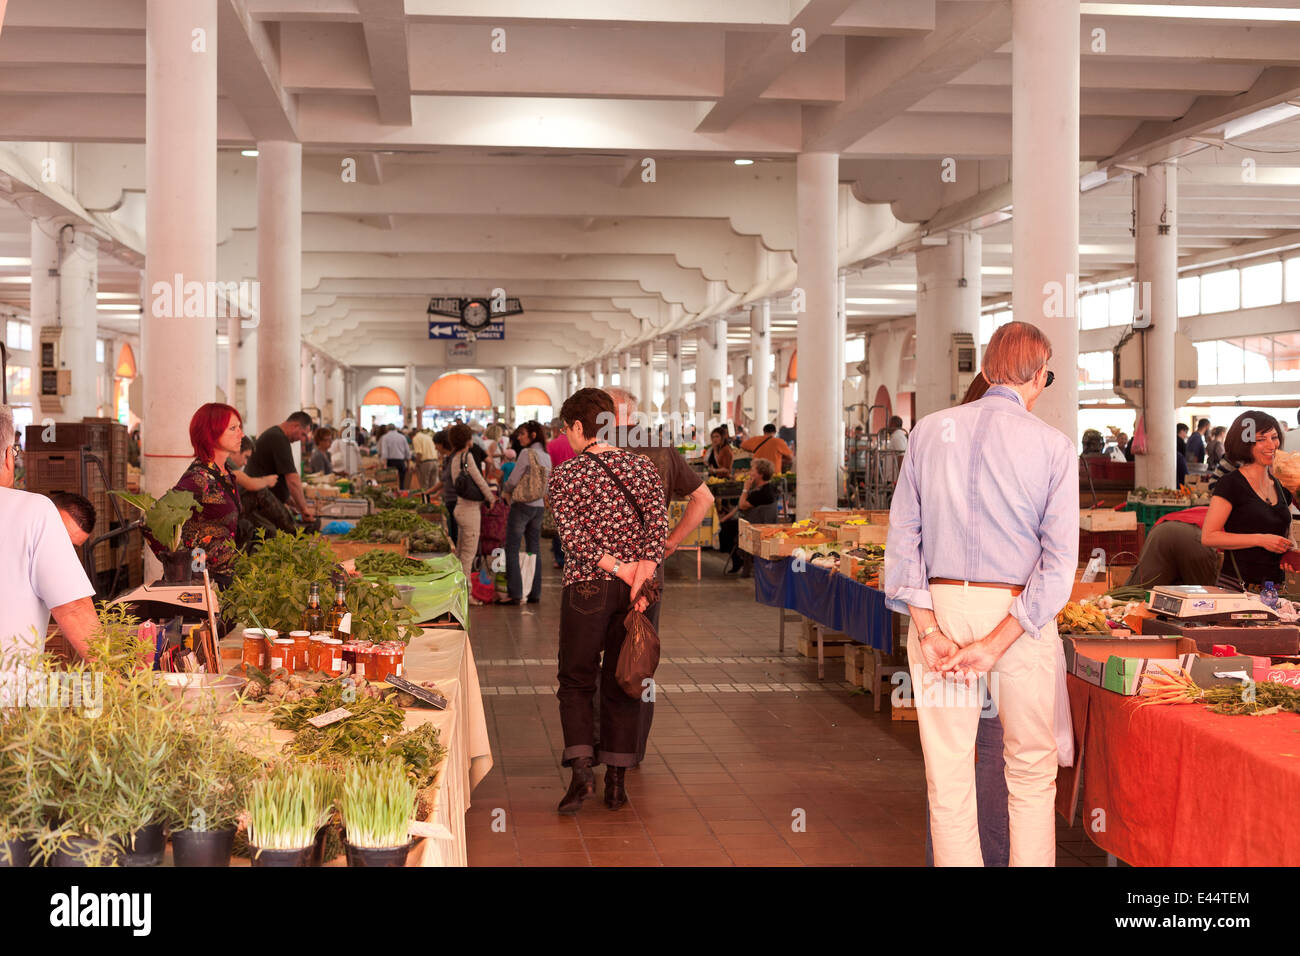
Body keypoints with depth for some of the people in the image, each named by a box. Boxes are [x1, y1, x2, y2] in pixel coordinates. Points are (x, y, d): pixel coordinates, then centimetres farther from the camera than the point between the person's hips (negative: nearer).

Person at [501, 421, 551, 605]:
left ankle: (516, 593, -6)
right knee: (534, 549, 12)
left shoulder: (527, 453, -14)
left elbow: (513, 480, -13)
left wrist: (505, 492, 7)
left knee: (512, 549, -2)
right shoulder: (546, 456, 9)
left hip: (522, 505, -7)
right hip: (539, 506, 7)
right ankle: (535, 593, 14)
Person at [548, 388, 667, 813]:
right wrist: (641, 574, -14)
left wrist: (618, 568, -14)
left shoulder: (565, 475, -3)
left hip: (586, 588, -3)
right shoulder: (643, 468, 6)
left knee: (575, 682, 9)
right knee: (621, 683, 10)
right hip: (633, 592, 3)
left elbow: (573, 535, -14)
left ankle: (581, 769, -6)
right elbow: (659, 526, -6)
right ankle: (617, 780, 11)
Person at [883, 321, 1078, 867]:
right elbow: (1060, 559, -10)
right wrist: (995, 645, -12)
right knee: (1031, 771, 13)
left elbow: (902, 535, 0)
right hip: (1018, 615, -2)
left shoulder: (929, 430, 4)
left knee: (947, 777, 7)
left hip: (939, 606, 2)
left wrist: (928, 630, -5)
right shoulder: (1054, 446, -3)